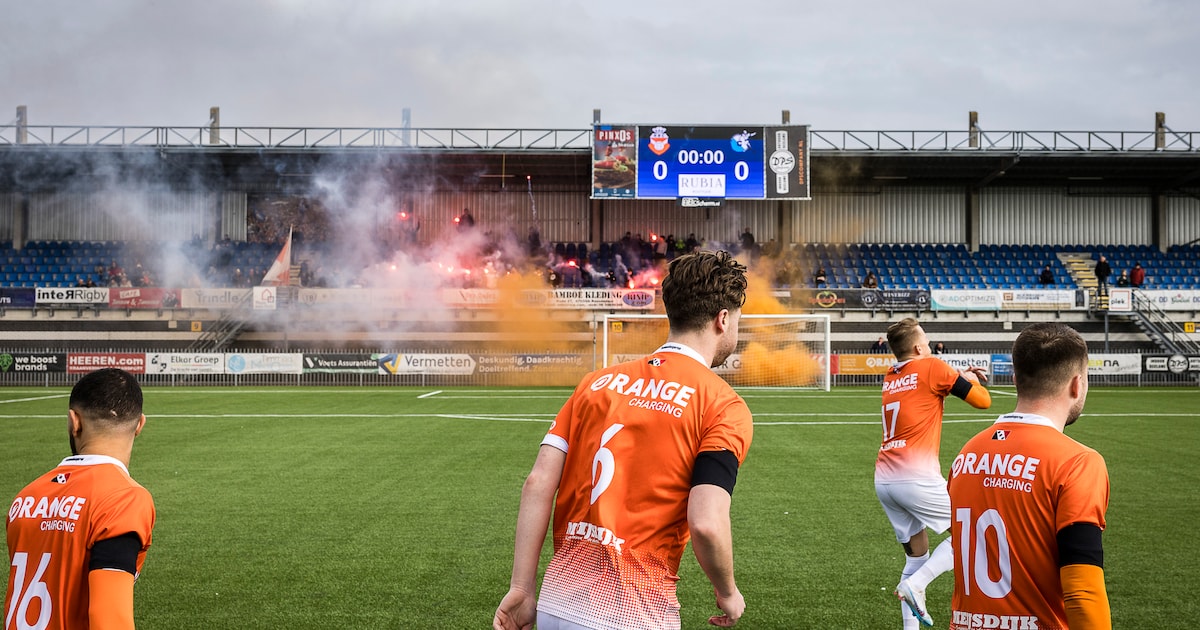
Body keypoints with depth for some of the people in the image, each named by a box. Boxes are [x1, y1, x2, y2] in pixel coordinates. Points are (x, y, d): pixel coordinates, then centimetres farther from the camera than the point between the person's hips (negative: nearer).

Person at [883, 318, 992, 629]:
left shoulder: (891, 378, 18)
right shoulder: (931, 367, -2)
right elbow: (983, 400, 1)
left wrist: (961, 376, 26)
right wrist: (970, 380, 20)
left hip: (883, 480, 7)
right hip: (916, 478, -7)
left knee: (917, 555, 16)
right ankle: (915, 586, -9)